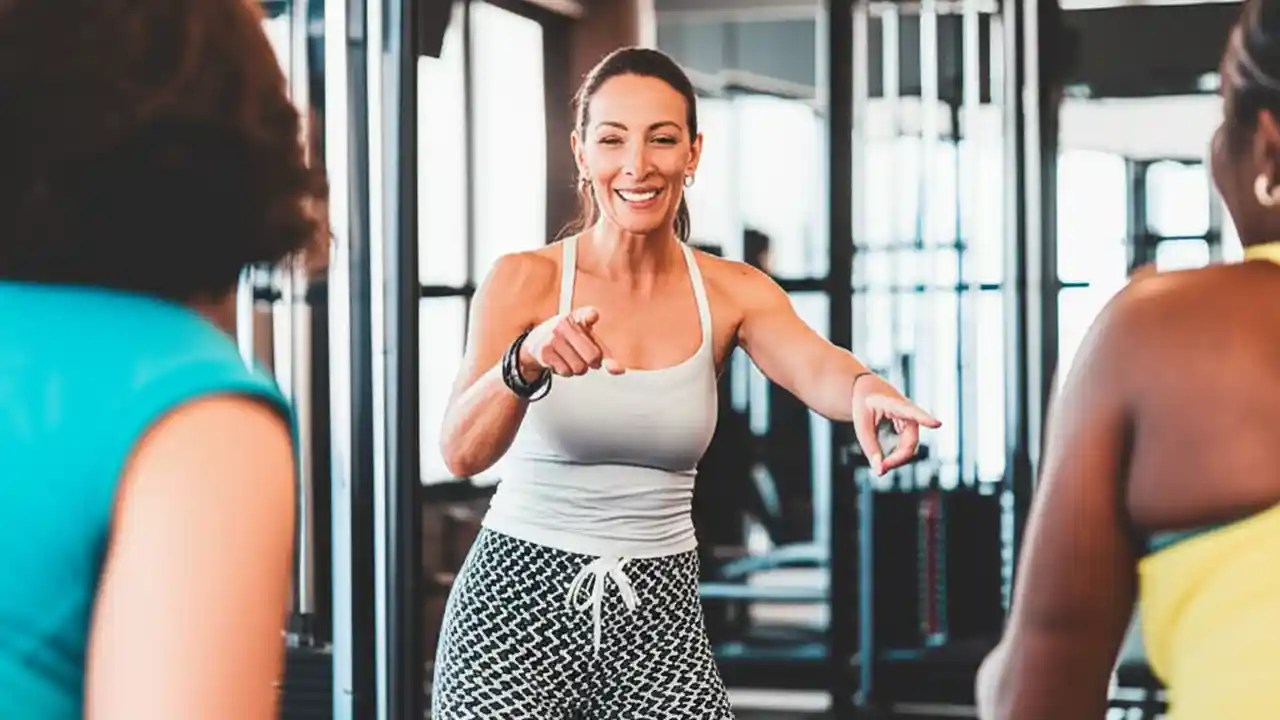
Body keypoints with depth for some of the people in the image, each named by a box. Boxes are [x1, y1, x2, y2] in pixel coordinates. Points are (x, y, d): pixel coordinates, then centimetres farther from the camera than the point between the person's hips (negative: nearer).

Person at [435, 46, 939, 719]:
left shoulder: (733, 292, 0)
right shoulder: (526, 281, -8)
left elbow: (813, 365, -20)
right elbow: (463, 451, -21)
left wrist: (863, 388, -44)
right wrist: (527, 360, -41)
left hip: (660, 611, 2)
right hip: (520, 596, -2)